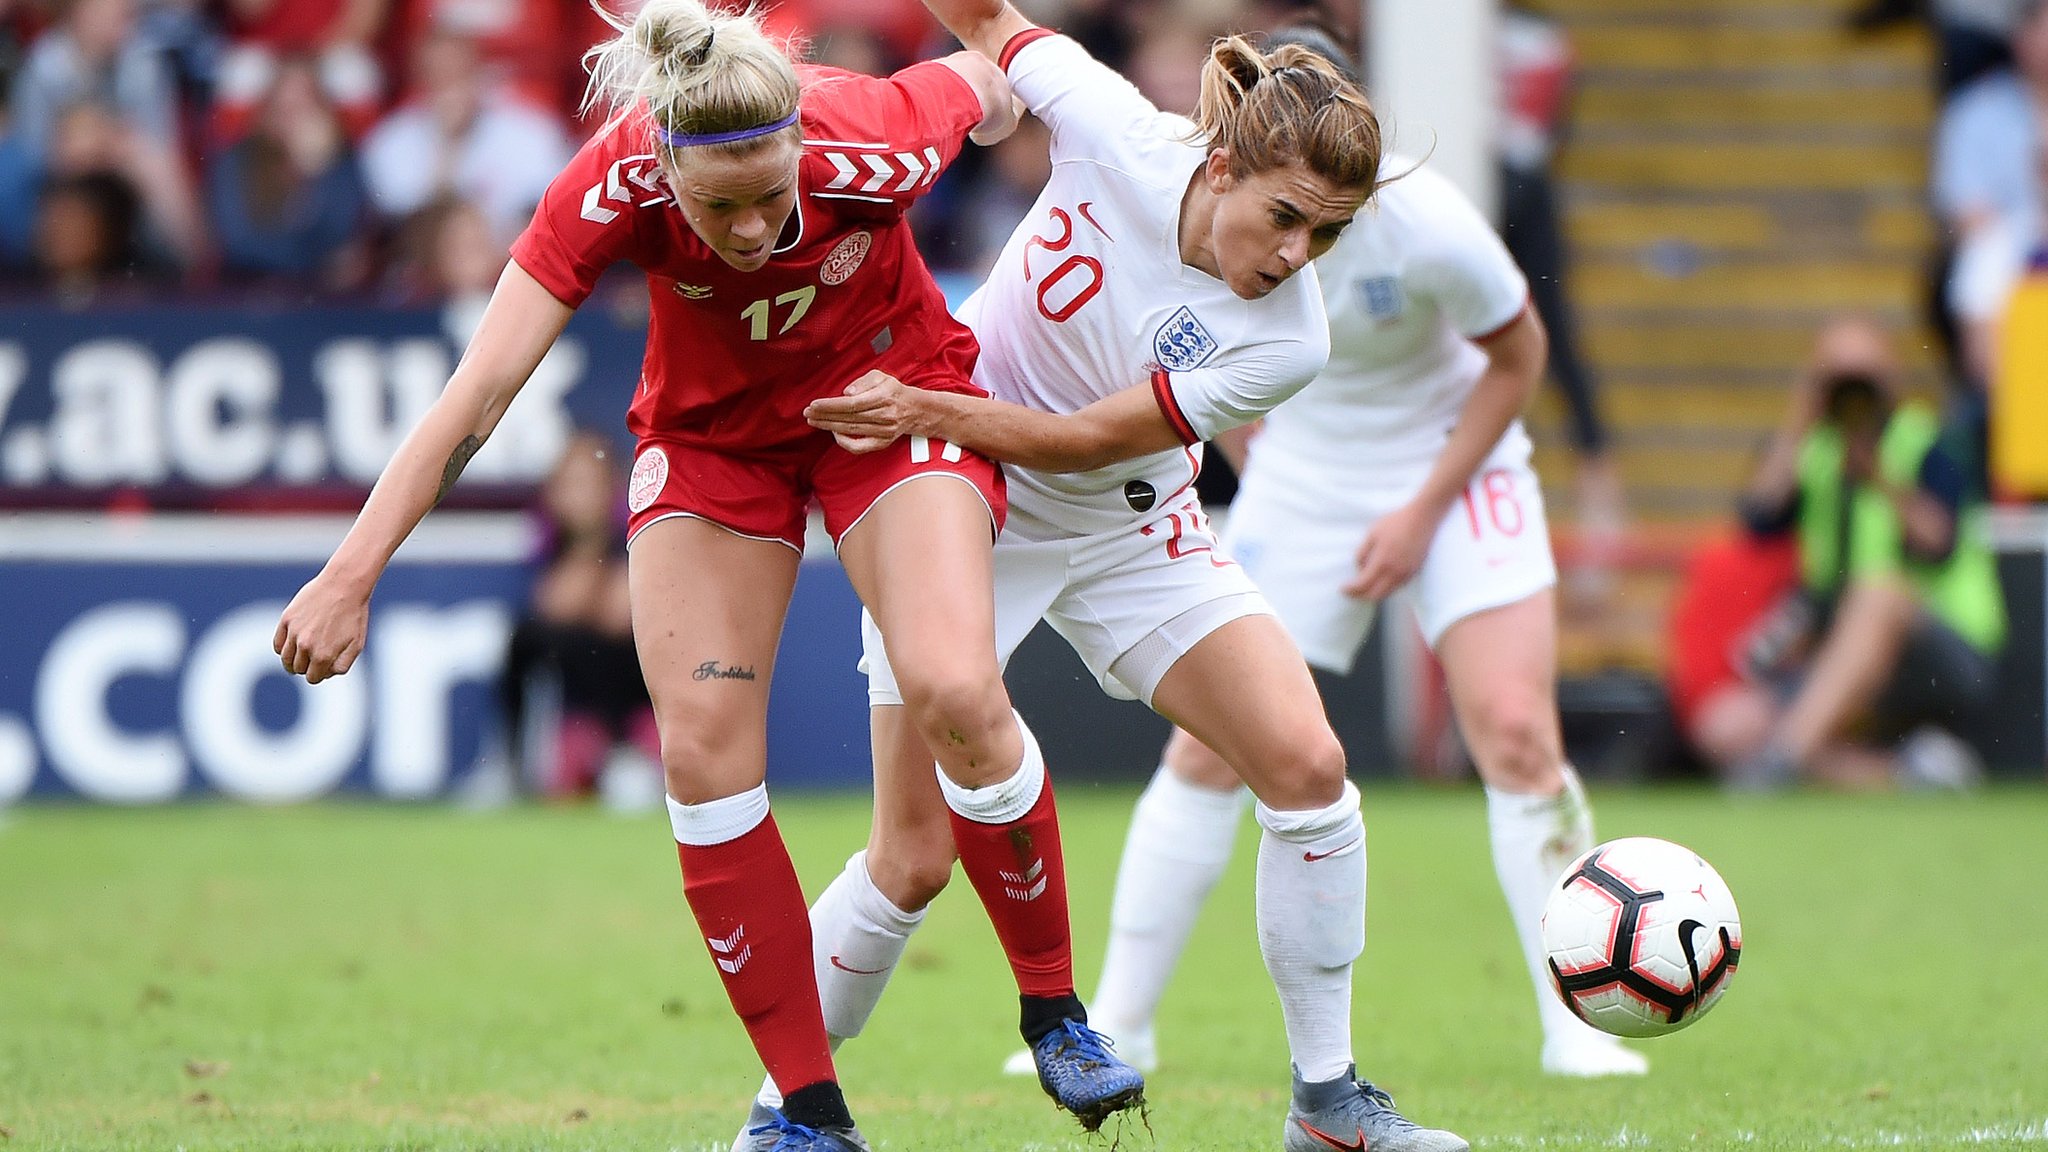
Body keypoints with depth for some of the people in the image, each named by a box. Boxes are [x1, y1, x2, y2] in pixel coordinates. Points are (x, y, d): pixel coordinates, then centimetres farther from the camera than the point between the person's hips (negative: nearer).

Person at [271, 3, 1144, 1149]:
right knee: (704, 745, -12)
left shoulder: (874, 147, -33)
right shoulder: (615, 187, -31)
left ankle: (1055, 1005, -1)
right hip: (711, 430, 1)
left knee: (955, 691, -23)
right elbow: (476, 397, -29)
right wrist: (350, 577, -31)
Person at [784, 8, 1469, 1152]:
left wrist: (924, 412, -31)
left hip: (1128, 530, 1)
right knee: (914, 858, -5)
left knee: (1308, 764, -14)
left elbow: (1088, 440, -21)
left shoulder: (1287, 341, -23)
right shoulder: (1120, 133, -24)